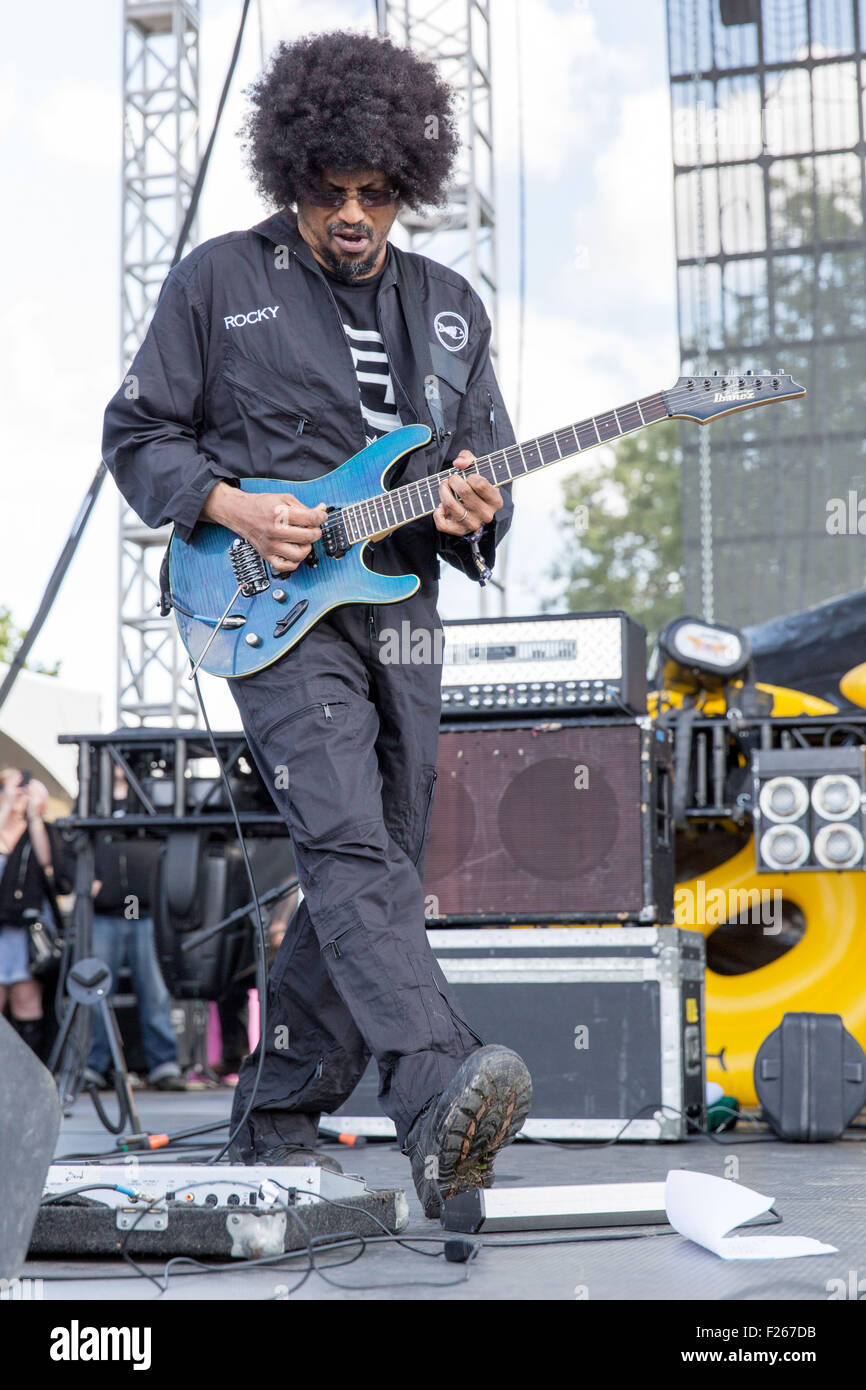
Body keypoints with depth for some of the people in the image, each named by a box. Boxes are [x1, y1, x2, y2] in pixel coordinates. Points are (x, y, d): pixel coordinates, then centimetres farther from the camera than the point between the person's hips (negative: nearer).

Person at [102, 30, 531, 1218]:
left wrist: (476, 513, -6)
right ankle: (438, 1100, -37)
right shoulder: (219, 281, 4)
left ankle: (274, 1125, 18)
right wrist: (231, 507, -11)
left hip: (401, 611, 5)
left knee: (375, 874, 5)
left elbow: (489, 469, 18)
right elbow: (137, 434, 6)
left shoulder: (449, 308, 16)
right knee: (348, 843, -24)